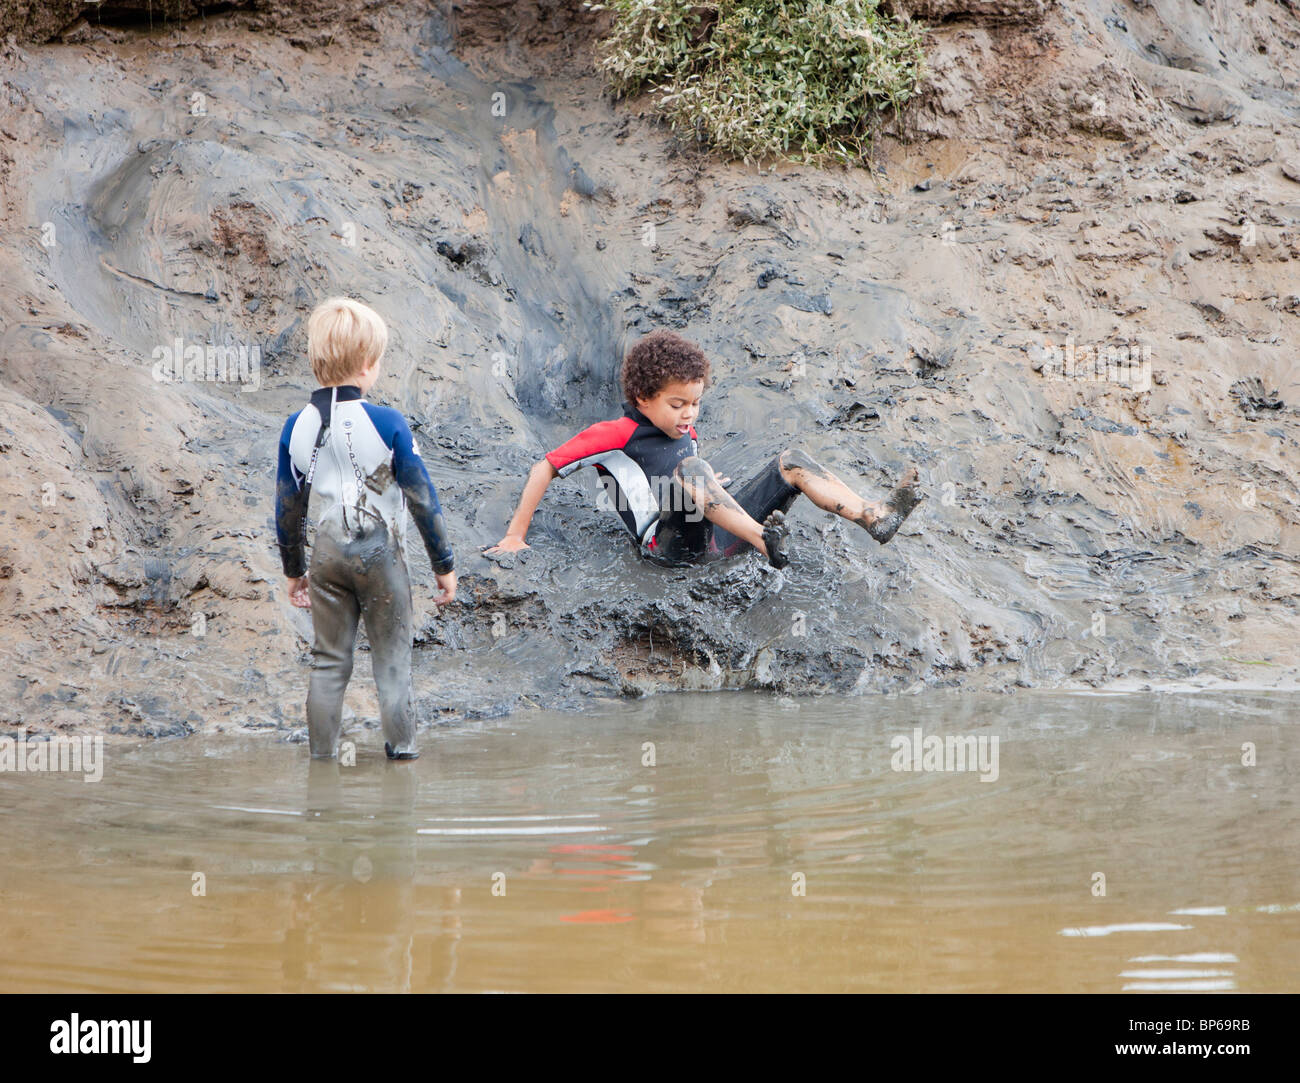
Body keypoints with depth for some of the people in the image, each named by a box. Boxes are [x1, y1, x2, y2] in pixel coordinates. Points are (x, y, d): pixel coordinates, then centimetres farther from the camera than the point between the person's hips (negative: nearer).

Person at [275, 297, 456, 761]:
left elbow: (288, 506, 6)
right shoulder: (387, 423, -13)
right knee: (392, 657, 8)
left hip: (328, 553, 3)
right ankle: (400, 747, 11)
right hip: (381, 552, -3)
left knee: (328, 660, 10)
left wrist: (294, 569, 18)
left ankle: (322, 753, 12)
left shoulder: (297, 428, -2)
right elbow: (422, 497, -8)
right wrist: (443, 564, 1)